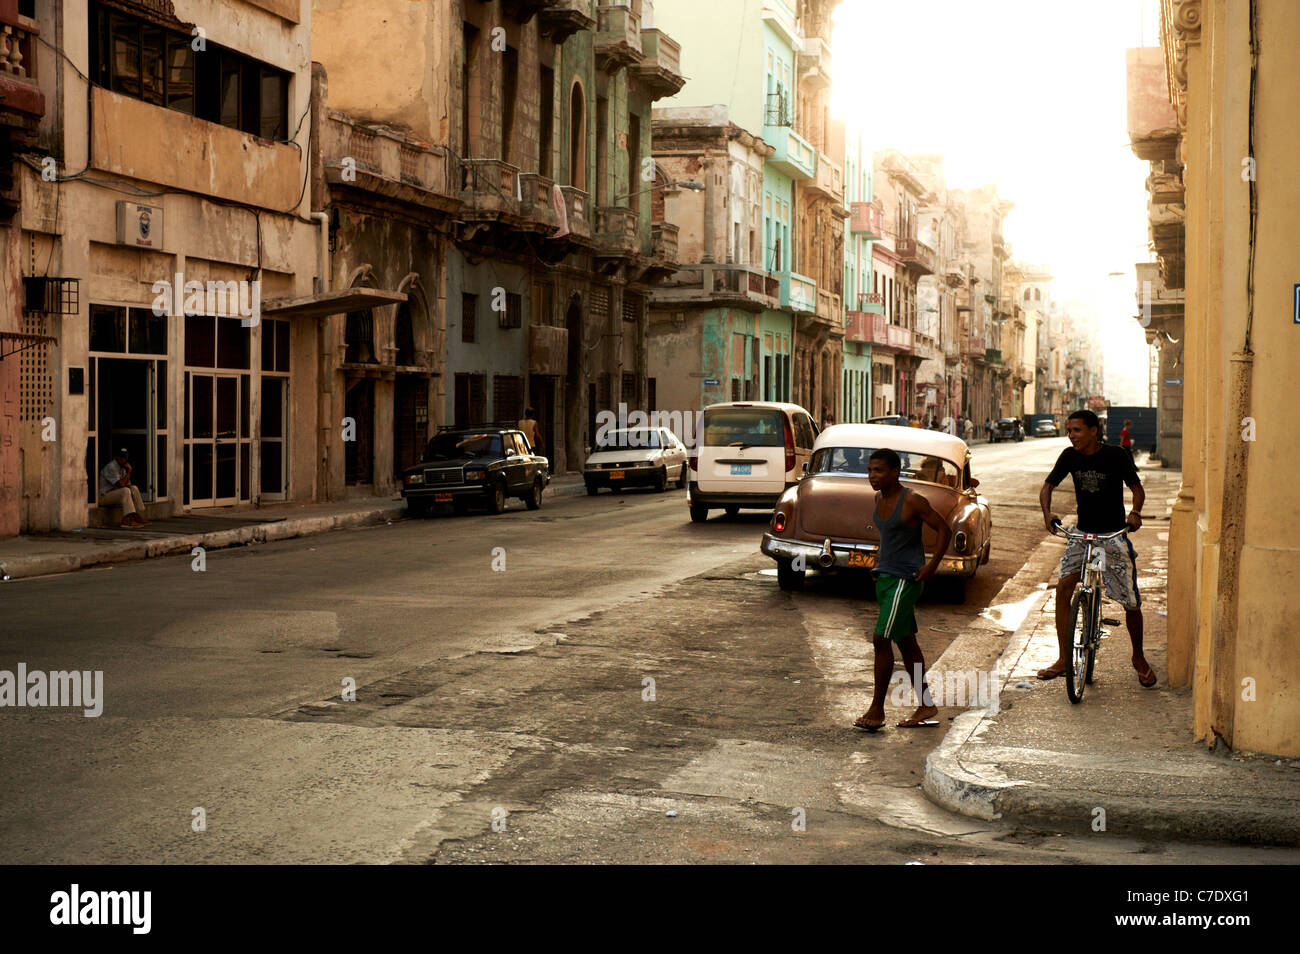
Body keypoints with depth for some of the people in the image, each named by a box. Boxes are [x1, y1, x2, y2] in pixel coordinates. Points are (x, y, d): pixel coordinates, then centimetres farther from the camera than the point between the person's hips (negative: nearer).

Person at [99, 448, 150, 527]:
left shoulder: (122, 467, 12)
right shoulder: (111, 467, -18)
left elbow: (127, 484, 14)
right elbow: (120, 484, -25)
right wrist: (129, 471, -17)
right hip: (103, 497, -9)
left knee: (134, 488, 0)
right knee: (125, 490, -28)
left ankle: (138, 517, -4)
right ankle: (128, 519, -35)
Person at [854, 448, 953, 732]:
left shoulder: (912, 501, -14)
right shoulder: (879, 500, 9)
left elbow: (943, 530, -11)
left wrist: (932, 565, -15)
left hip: (905, 579, -9)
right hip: (884, 577, 9)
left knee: (881, 640, -11)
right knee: (905, 642, 11)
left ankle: (877, 709, -4)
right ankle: (926, 706, 19)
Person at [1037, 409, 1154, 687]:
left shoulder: (1117, 455, -10)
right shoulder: (1070, 456, -2)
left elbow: (1136, 488, -4)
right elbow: (1048, 486, 4)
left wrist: (1135, 512, -25)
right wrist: (1047, 513, -17)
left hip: (1114, 534, -3)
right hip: (1082, 533, 3)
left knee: (1132, 602, -4)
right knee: (1063, 587, -16)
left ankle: (1139, 658, 21)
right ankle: (1064, 659, -7)